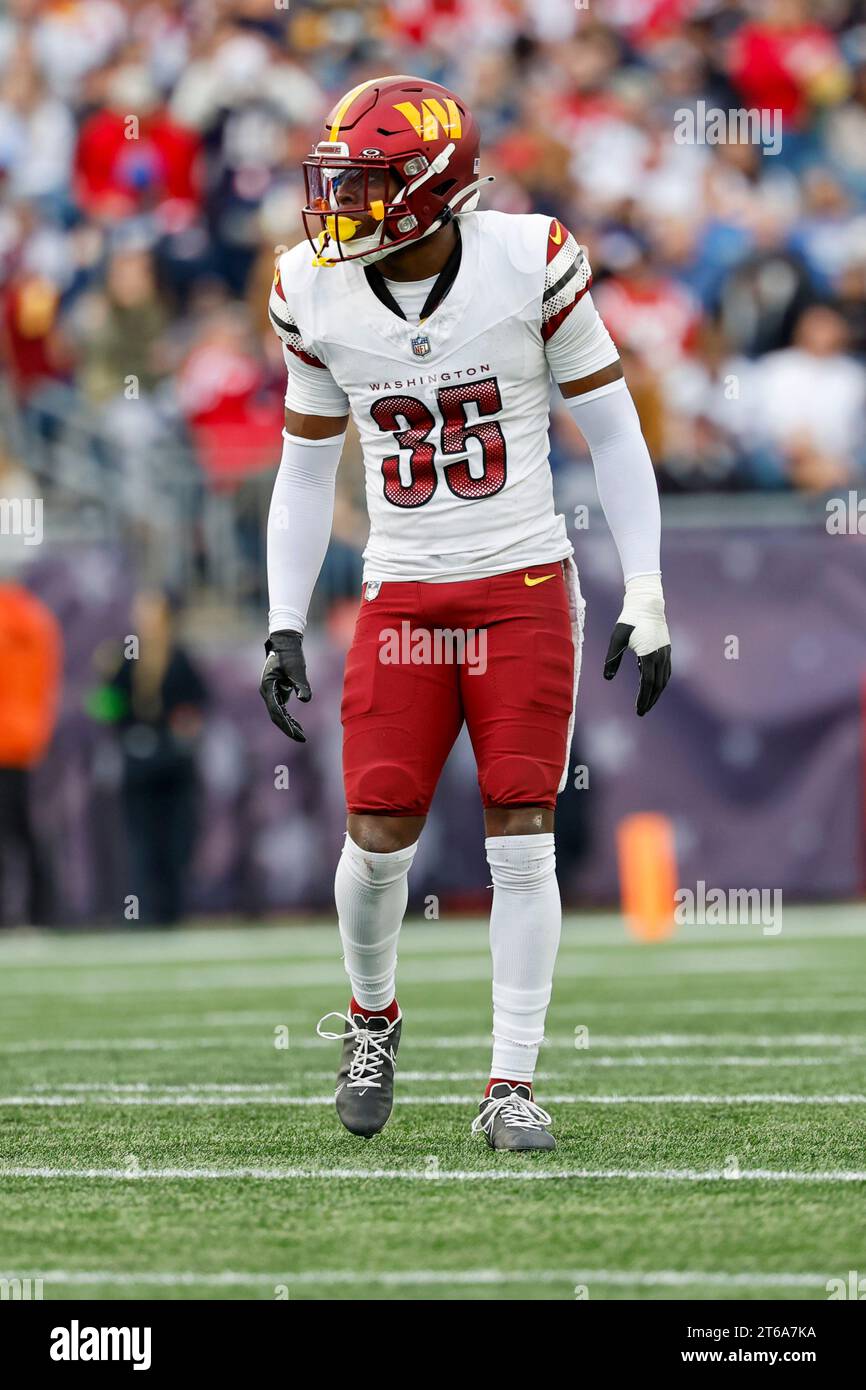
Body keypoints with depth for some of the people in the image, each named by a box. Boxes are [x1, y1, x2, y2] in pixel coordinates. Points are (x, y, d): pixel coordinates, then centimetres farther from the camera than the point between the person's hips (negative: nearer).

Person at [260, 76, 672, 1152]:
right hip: (402, 604, 2)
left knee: (522, 840, -5)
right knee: (378, 837, -3)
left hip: (527, 589, -2)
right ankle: (372, 1017, 26)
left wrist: (645, 599, -5)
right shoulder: (318, 297, -1)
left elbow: (612, 431, -2)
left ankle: (511, 1085, 4)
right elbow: (306, 469, 11)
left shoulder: (530, 265, -10)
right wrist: (283, 628, 6)